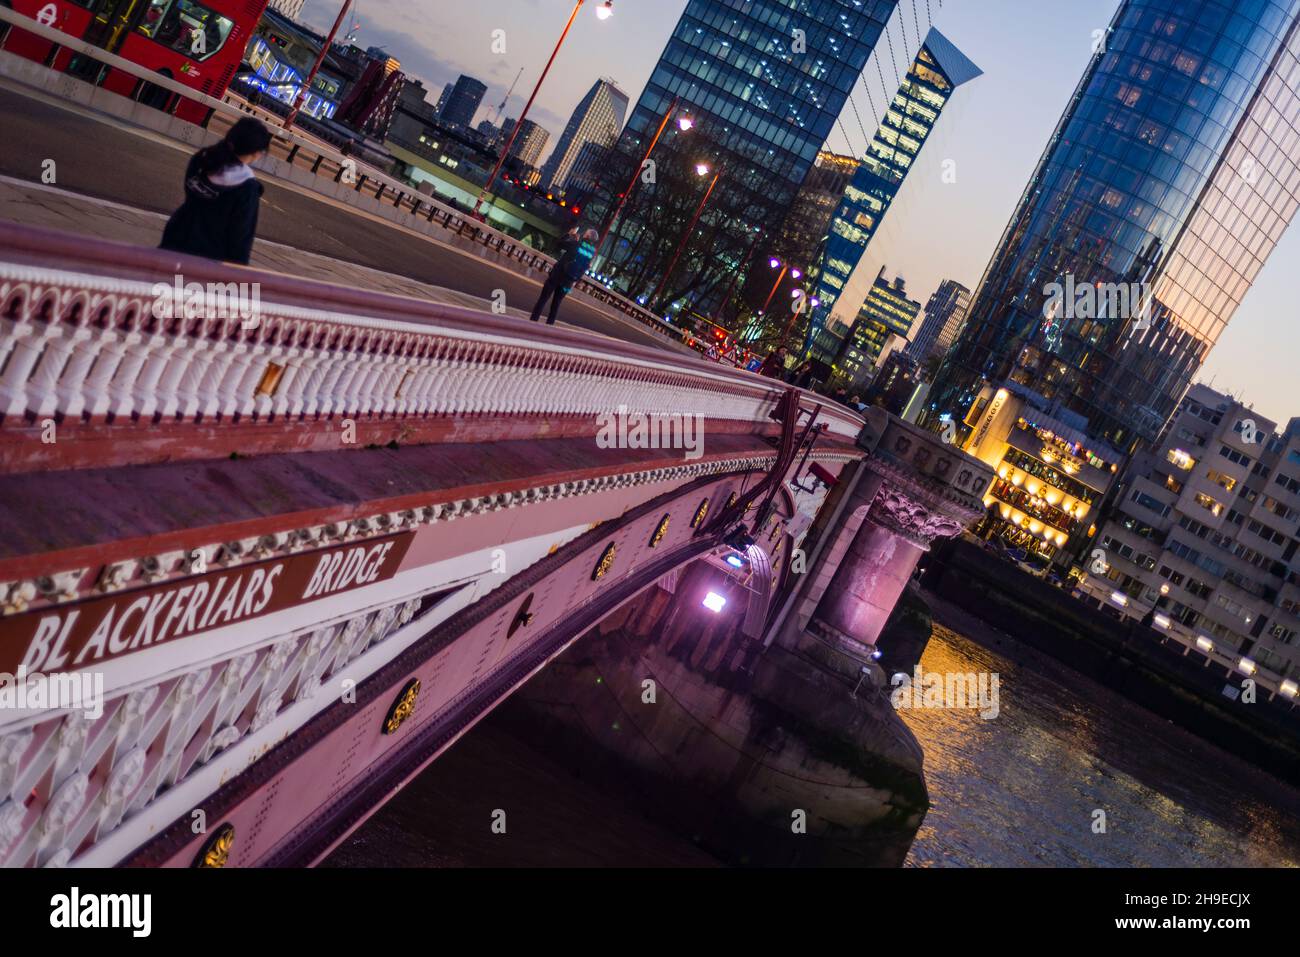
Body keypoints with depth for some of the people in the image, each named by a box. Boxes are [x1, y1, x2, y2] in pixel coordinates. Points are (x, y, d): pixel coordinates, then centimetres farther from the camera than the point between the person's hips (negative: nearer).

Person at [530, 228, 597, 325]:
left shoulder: (576, 243, -13)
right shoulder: (593, 252, 1)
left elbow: (561, 244, -1)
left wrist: (570, 235, 10)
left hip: (558, 274, -4)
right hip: (569, 281, 4)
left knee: (543, 299, 2)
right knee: (556, 303, 14)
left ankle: (533, 320, -1)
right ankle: (549, 324, 13)